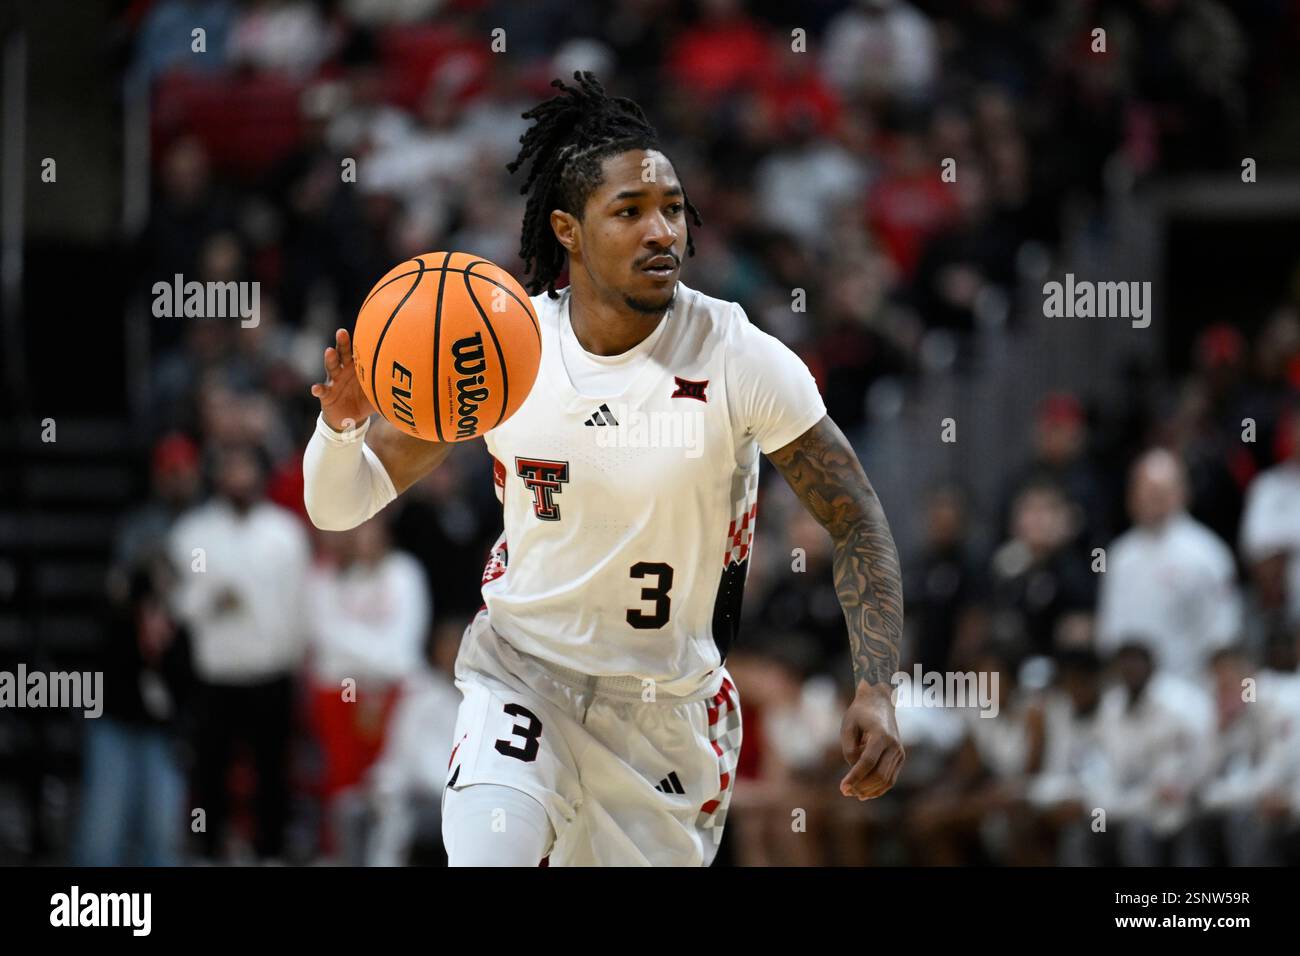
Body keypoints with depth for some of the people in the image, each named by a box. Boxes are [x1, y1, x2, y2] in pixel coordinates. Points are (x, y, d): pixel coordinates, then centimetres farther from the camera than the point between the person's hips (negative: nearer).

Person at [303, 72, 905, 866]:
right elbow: (339, 505, -5)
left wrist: (876, 692, -20)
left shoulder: (741, 360, -16)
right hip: (521, 672, 0)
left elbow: (859, 522, -8)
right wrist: (342, 422, -28)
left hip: (669, 703, 1)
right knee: (486, 856, -25)